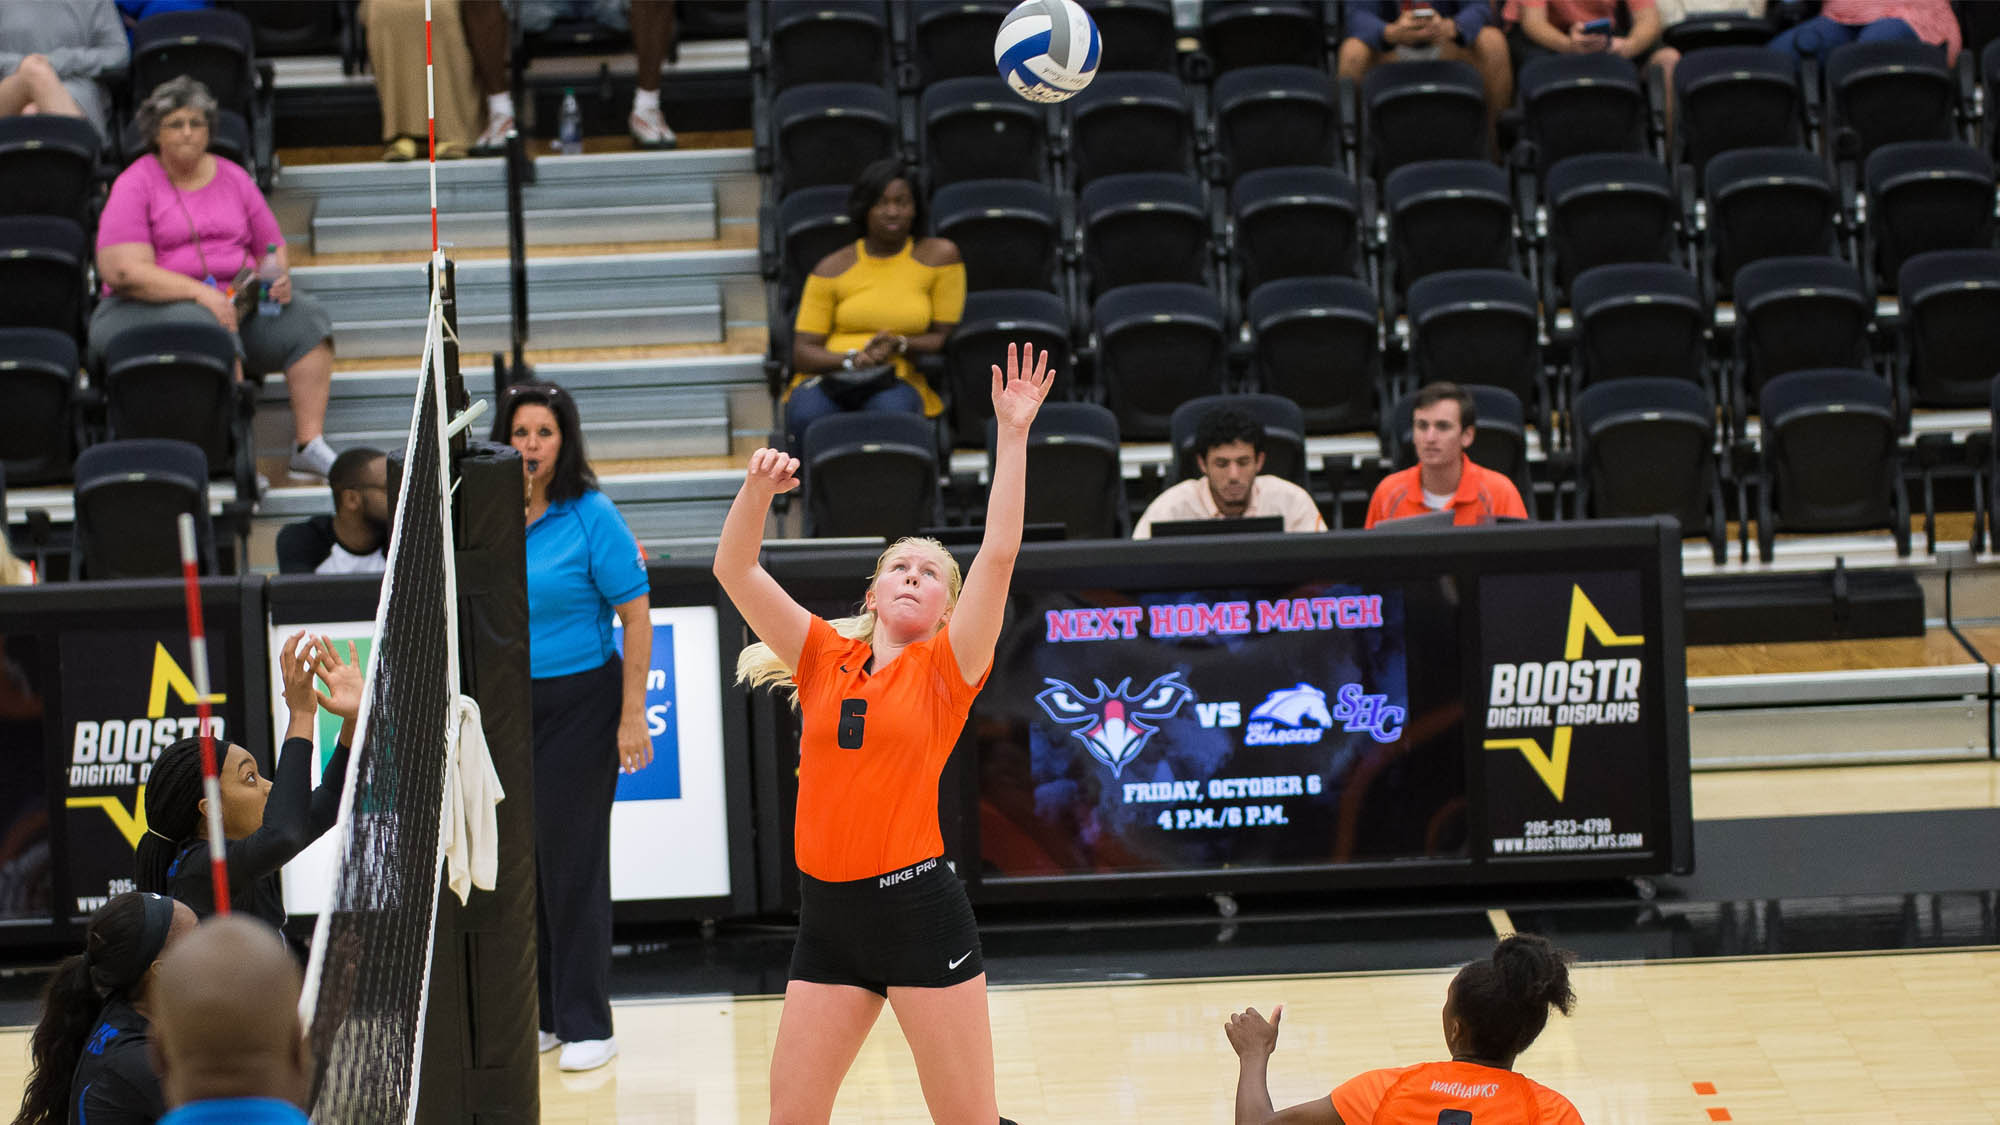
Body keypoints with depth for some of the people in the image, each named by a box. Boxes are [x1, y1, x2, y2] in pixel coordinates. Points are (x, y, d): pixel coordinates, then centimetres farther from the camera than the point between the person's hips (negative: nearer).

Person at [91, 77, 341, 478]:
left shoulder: (233, 178, 16)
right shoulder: (135, 185, -1)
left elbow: (273, 246, 21)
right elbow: (124, 271, -14)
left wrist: (279, 277, -5)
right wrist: (200, 293, -23)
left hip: (236, 301, 5)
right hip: (149, 307, -5)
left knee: (307, 320, -18)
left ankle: (309, 442, -23)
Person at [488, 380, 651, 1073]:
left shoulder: (591, 516, -10)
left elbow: (637, 614, -10)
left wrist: (633, 716, -14)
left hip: (578, 702, -5)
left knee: (572, 857, -4)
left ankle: (585, 1023, 4)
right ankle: (538, 1015, 17)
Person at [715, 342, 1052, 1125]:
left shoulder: (945, 670, 0)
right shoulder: (823, 661, 10)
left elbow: (998, 555, -11)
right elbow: (734, 571, 5)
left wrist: (1012, 435, -13)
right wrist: (759, 488, -11)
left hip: (917, 908, -4)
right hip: (827, 913, 4)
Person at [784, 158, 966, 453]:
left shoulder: (938, 256, 10)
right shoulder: (833, 269, 11)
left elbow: (946, 338, 9)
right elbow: (802, 352, 7)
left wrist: (898, 346, -12)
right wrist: (852, 359, -14)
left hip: (901, 379, -1)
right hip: (829, 378, 1)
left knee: (892, 410, -40)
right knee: (807, 416, -37)